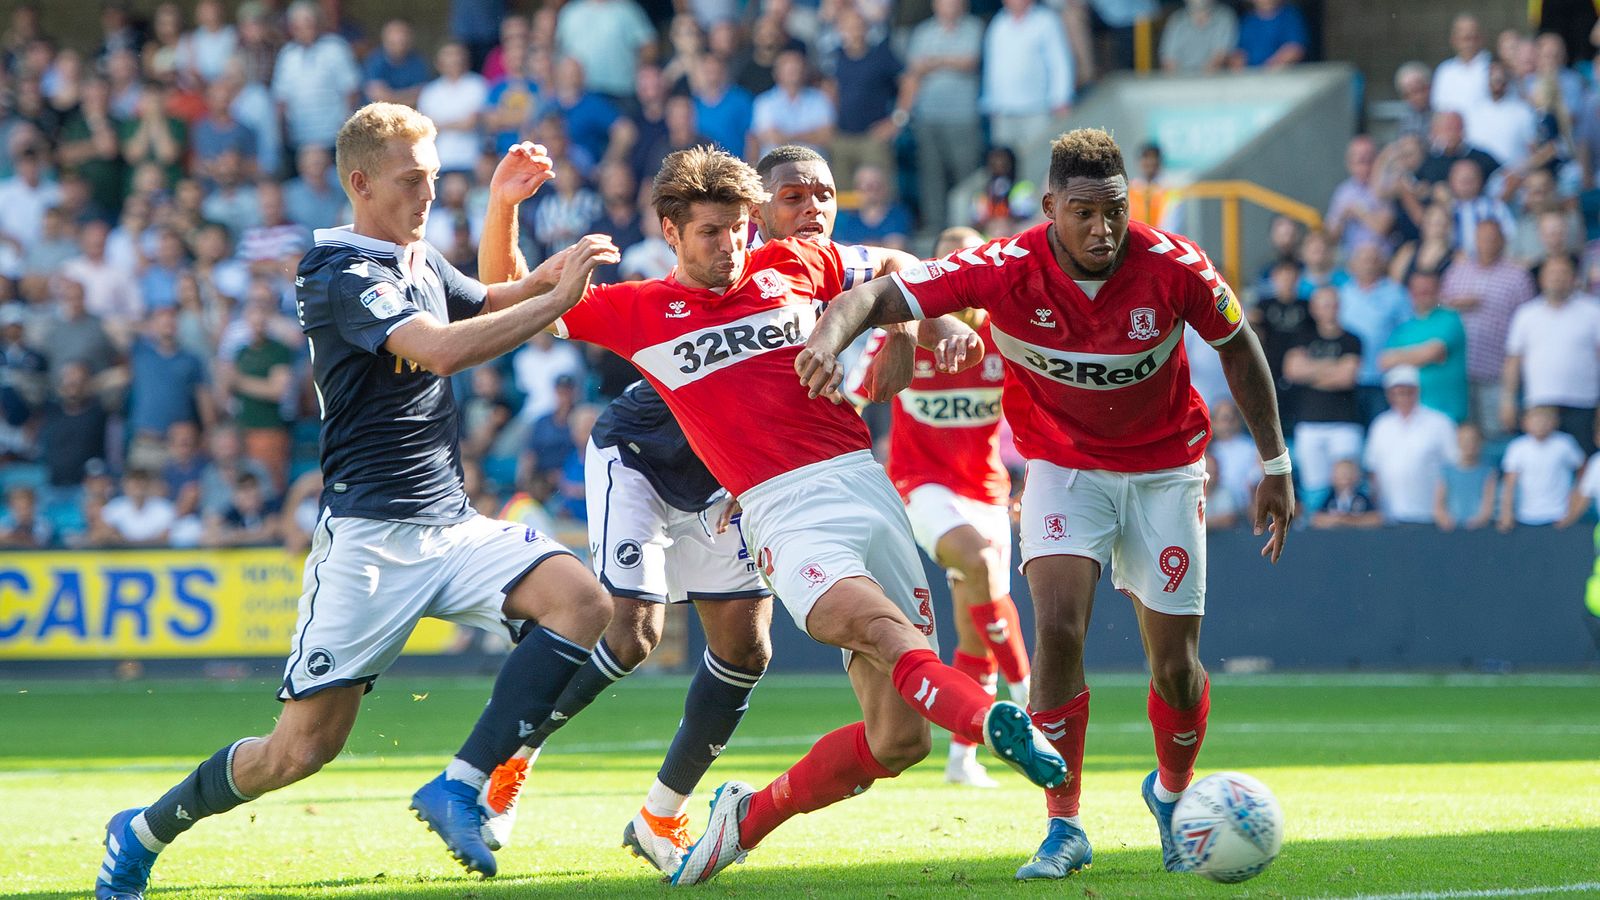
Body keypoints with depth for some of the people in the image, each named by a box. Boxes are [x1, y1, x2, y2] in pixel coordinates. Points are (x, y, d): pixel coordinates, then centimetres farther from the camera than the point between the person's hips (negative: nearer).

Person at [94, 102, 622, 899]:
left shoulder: (421, 262, 14)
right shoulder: (341, 278, -13)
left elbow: (492, 303, 33)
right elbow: (442, 349, -28)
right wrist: (558, 298, -25)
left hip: (450, 526, 8)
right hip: (369, 535, -8)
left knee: (583, 601, -17)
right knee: (303, 747, -6)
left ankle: (461, 787, -16)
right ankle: (142, 834, 17)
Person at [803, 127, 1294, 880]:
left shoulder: (1173, 267, -21)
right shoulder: (1007, 269, -24)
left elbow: (1237, 347, -3)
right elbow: (878, 296, -28)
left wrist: (1275, 466, 1)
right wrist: (832, 334, -51)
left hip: (1164, 470, 1)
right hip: (1063, 468, -1)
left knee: (1175, 664, 0)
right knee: (1060, 627, -22)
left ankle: (1172, 792, 33)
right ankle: (1064, 826, -7)